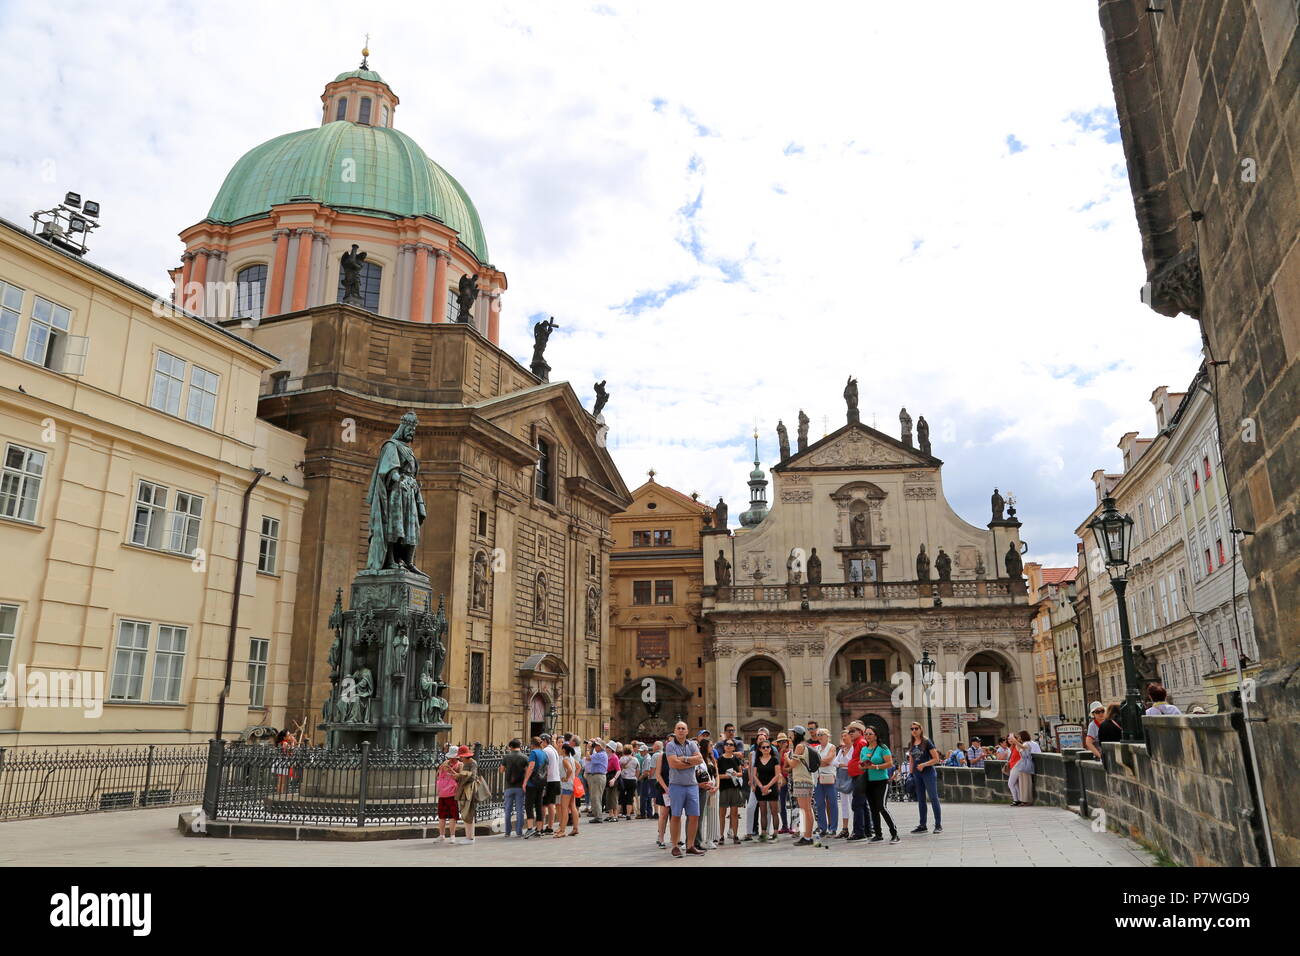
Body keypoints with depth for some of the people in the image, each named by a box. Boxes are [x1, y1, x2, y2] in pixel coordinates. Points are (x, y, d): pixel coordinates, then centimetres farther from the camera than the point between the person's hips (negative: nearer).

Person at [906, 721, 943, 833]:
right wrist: (910, 773, 11)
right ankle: (922, 825, 15)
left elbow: (936, 759, -9)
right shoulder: (910, 744, 10)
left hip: (928, 772, -6)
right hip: (916, 774, 6)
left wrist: (924, 764, -17)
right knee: (920, 800, 9)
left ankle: (938, 825, 0)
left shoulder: (927, 742, -7)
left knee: (933, 798, -5)